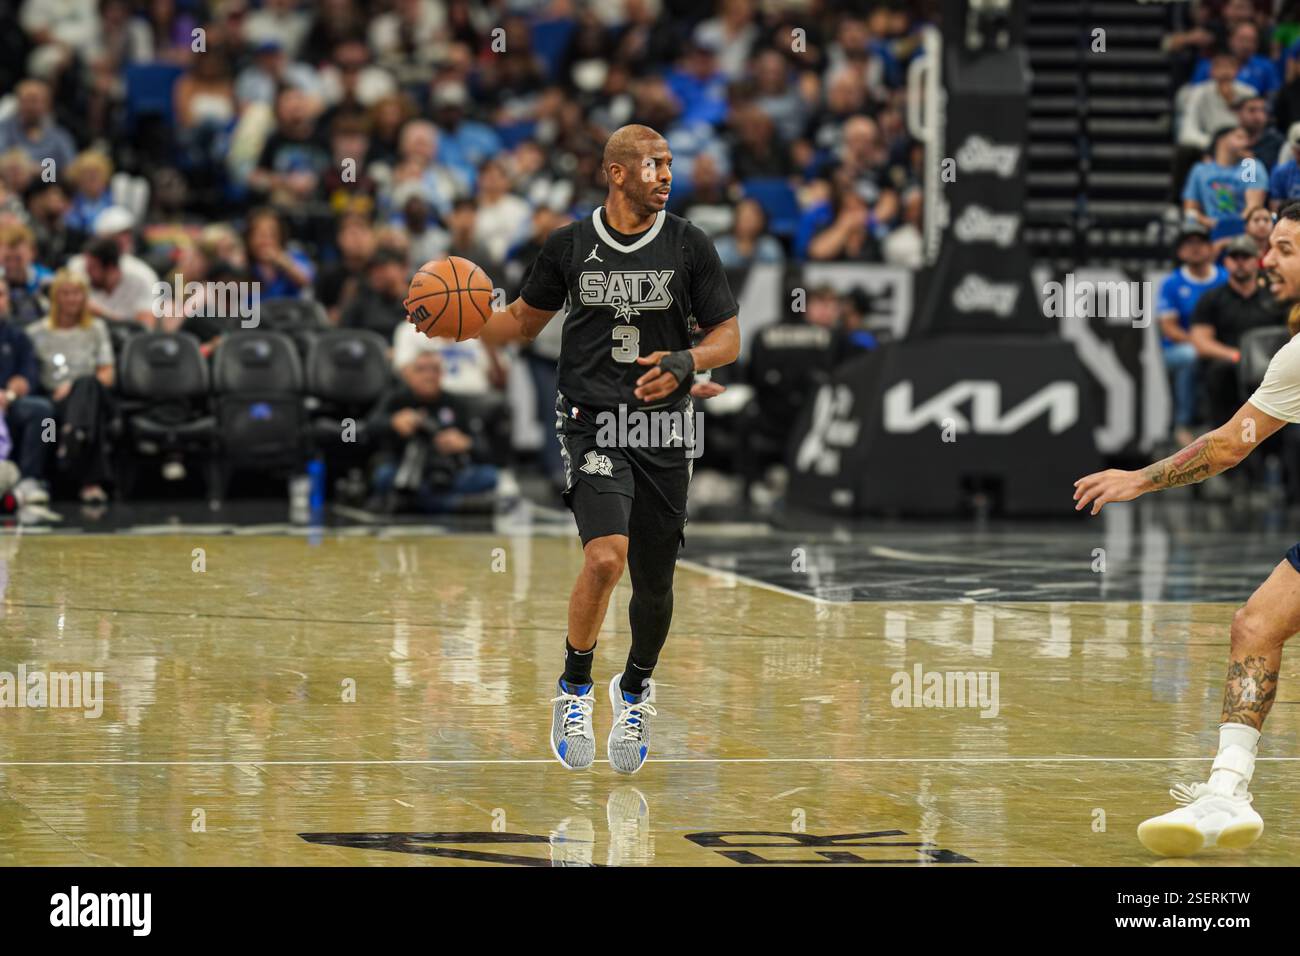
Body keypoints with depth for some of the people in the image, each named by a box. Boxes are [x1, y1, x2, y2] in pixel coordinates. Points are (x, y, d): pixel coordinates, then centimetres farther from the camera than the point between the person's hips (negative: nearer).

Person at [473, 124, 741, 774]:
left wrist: (683, 363, -19)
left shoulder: (688, 245, -1)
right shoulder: (570, 245, 0)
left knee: (654, 583, 9)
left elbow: (728, 338, 2)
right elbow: (525, 319, 14)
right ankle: (574, 690, -3)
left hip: (664, 428, 2)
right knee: (605, 556, -23)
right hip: (592, 421, -2)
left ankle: (635, 690, 38)